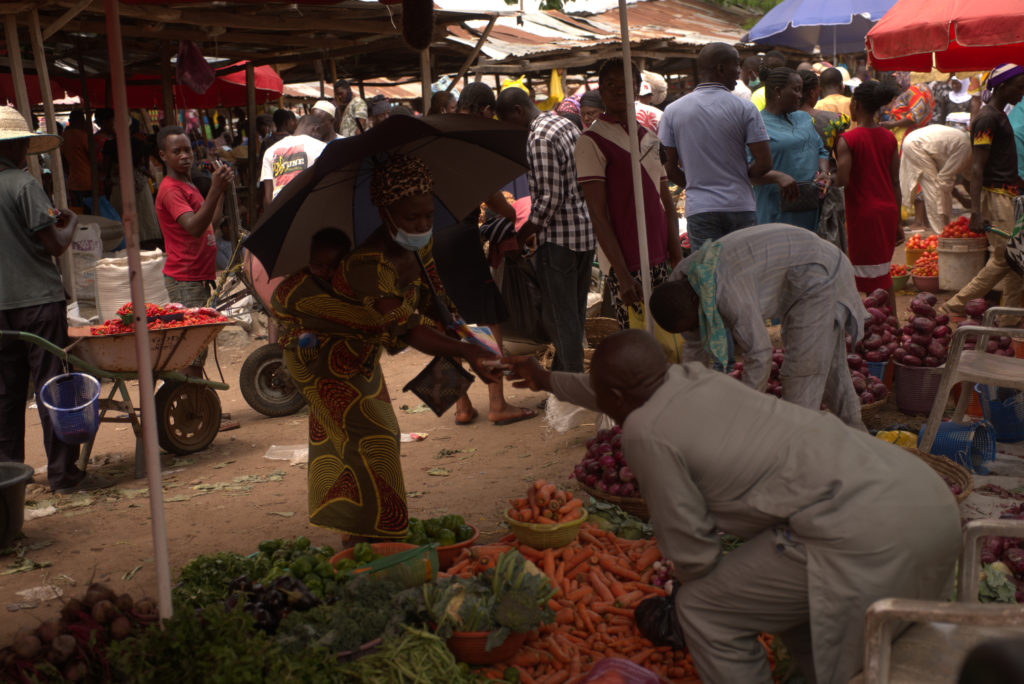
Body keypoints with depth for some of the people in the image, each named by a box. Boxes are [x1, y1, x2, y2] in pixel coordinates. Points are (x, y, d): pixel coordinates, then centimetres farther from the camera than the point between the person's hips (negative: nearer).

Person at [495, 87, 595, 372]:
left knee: (558, 316, 0)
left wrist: (521, 236, -13)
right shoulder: (565, 123, 11)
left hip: (559, 237, -9)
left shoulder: (539, 138, -17)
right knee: (575, 311, 17)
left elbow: (550, 198, -22)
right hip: (586, 230, 10)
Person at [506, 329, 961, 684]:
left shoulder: (646, 433, -6)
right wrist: (551, 381, 53)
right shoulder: (696, 377, 17)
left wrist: (695, 594, 23)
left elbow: (690, 547, 1)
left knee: (705, 613, 7)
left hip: (864, 536, -9)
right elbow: (630, 388, 39)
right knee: (790, 597, 31)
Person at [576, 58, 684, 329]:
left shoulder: (650, 139, 16)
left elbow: (667, 202, 17)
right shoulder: (592, 141, -5)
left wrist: (677, 257, 6)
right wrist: (622, 274, -16)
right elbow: (598, 215, -11)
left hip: (661, 260, 6)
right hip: (627, 264, -6)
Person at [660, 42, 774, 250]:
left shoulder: (673, 111, 1)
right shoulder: (745, 109, -4)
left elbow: (668, 167, 3)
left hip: (699, 208, 1)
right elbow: (765, 163, -6)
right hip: (740, 207, -1)